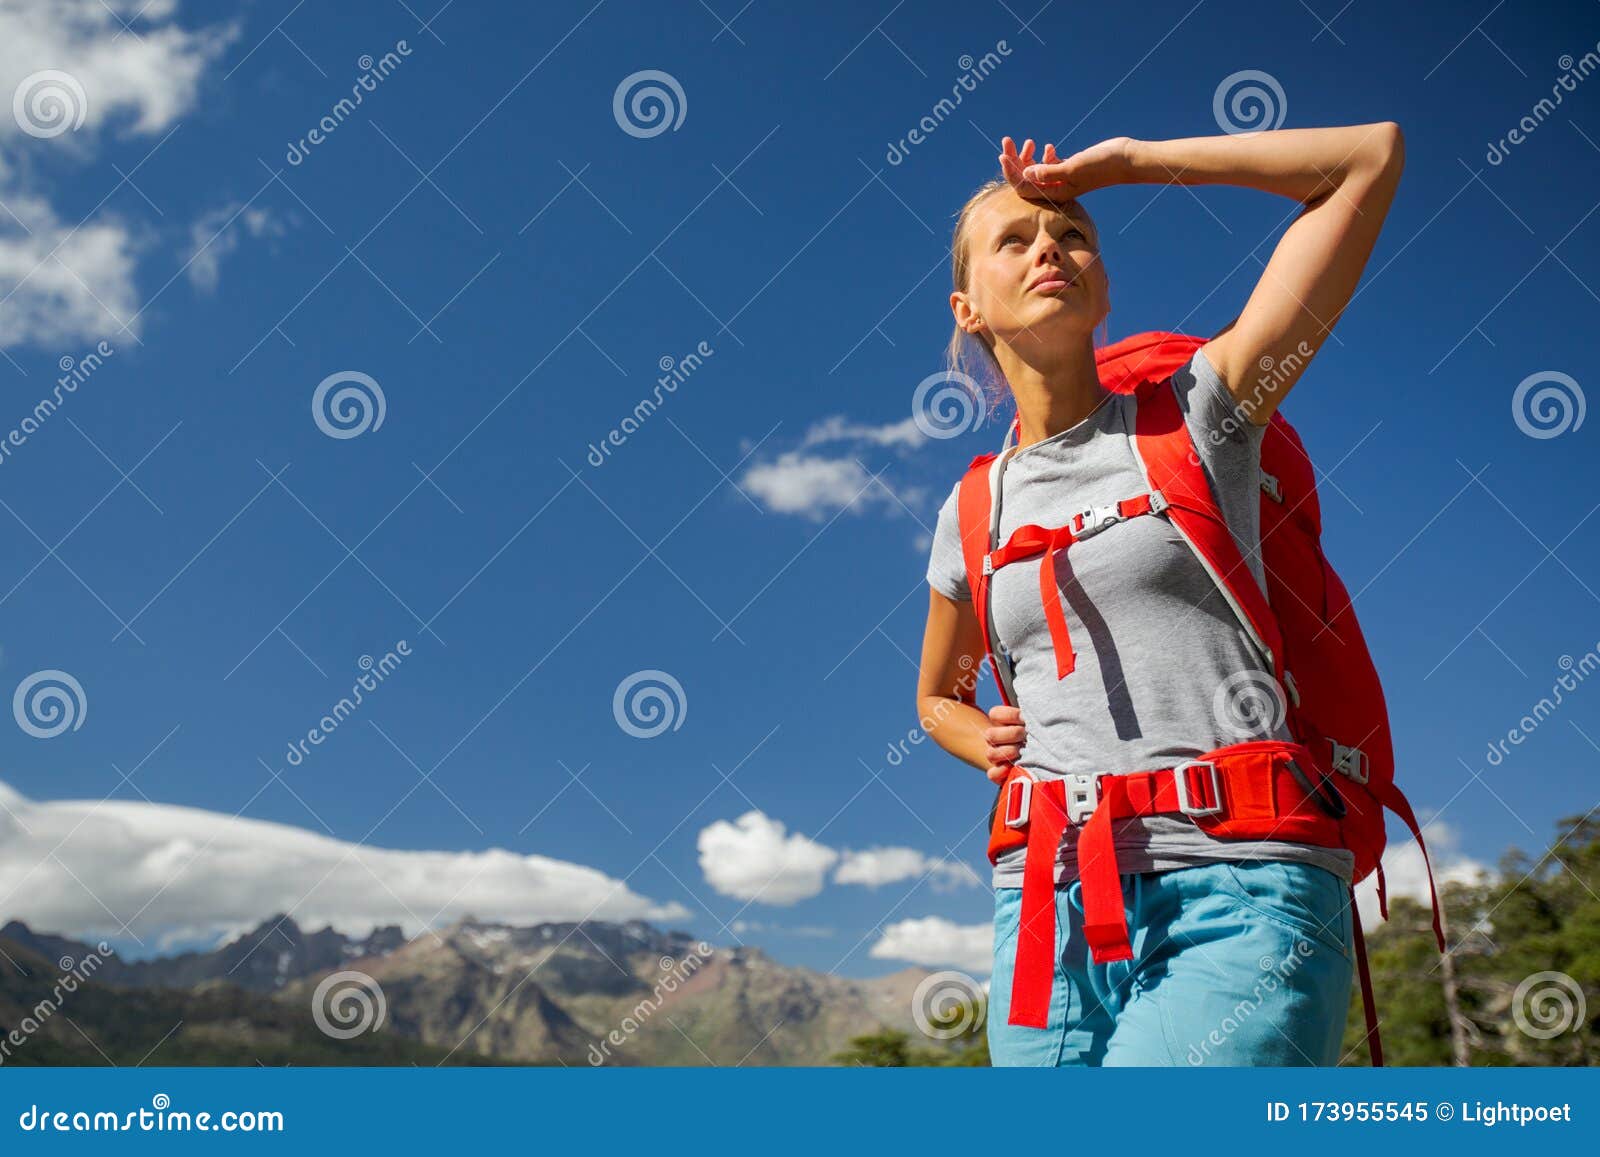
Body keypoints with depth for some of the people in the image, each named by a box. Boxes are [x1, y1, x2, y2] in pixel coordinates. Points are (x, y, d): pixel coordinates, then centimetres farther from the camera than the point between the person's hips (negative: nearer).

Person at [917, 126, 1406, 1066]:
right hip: (1047, 907, 4)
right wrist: (993, 747, 7)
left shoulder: (1200, 410, 6)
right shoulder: (972, 515, 14)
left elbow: (1371, 155, 6)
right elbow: (938, 695, 31)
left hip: (1241, 894, -3)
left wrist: (1125, 161, 10)